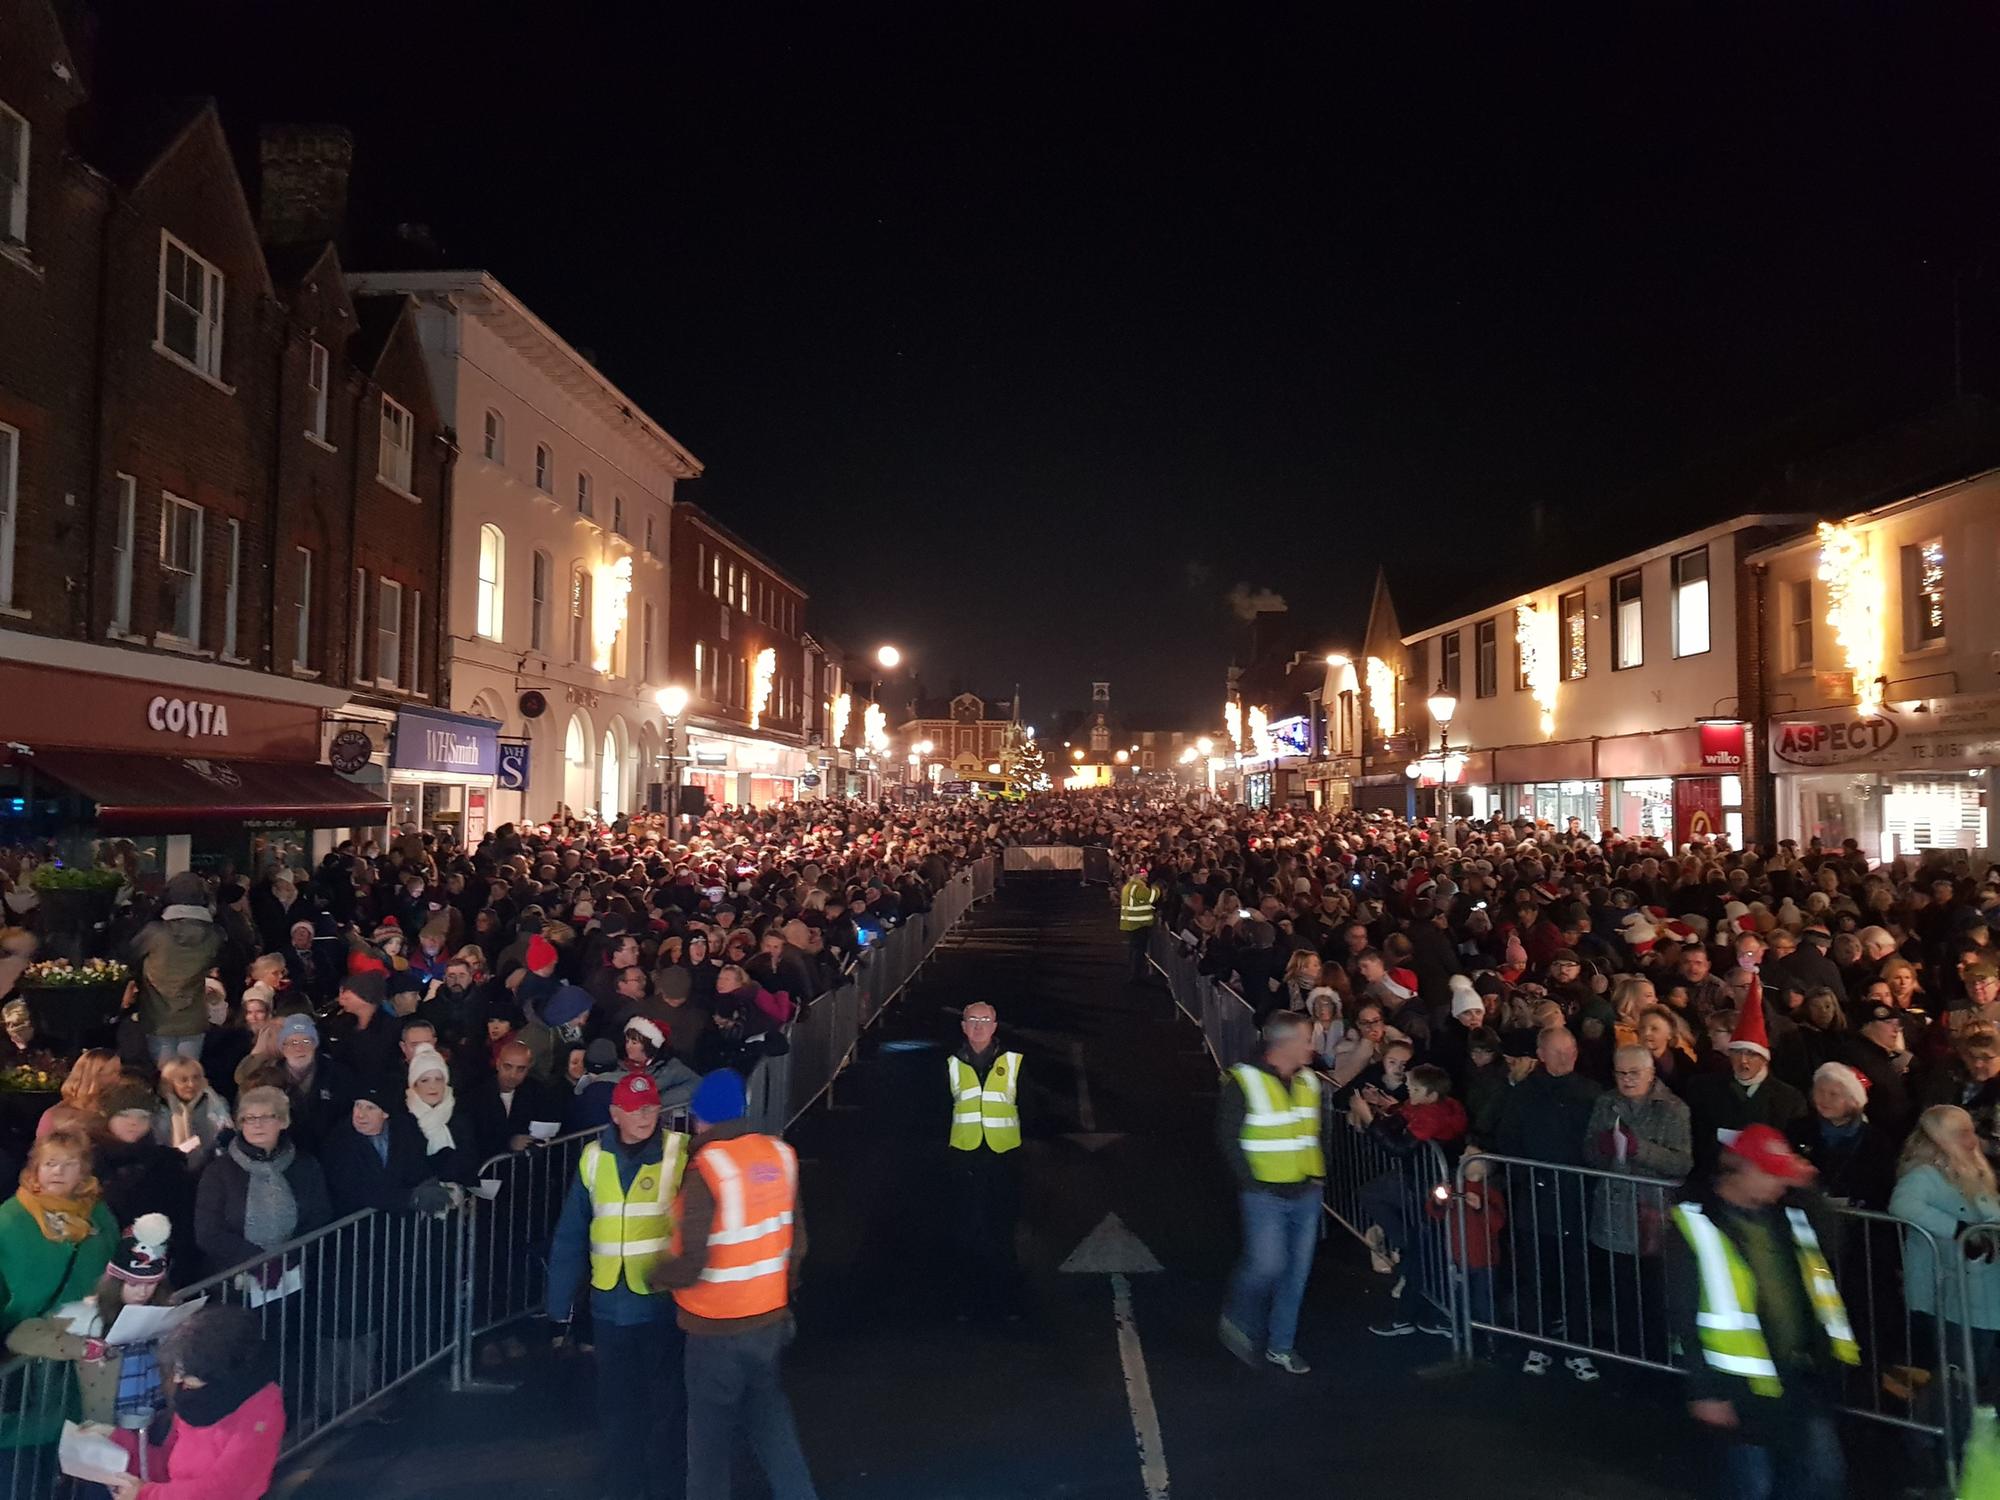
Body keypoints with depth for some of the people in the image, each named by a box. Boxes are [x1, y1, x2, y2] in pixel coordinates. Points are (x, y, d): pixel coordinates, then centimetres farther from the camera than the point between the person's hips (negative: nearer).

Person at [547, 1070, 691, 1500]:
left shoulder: (681, 1154, -11)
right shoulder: (594, 1158, -1)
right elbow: (570, 1236, 3)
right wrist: (560, 1304, 4)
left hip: (663, 1302, -3)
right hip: (609, 1304, 3)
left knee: (665, 1402, 10)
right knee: (616, 1403, 17)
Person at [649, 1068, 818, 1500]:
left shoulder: (706, 1169, -21)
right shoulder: (780, 1155, -4)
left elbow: (690, 1265, -21)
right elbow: (796, 1241, 5)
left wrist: (653, 1274, -1)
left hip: (718, 1329, -5)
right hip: (771, 1318, 5)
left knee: (710, 1432, 13)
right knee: (769, 1416, 21)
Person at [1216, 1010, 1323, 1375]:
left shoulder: (1309, 1081, 7)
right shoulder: (1244, 1081, -13)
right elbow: (1227, 1137, -9)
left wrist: (1317, 1173, 9)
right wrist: (1252, 1181, -11)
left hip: (1305, 1194, 6)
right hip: (1265, 1194, -6)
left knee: (1297, 1271, 9)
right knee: (1267, 1265, -10)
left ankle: (1281, 1345, 25)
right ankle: (1237, 1322, 18)